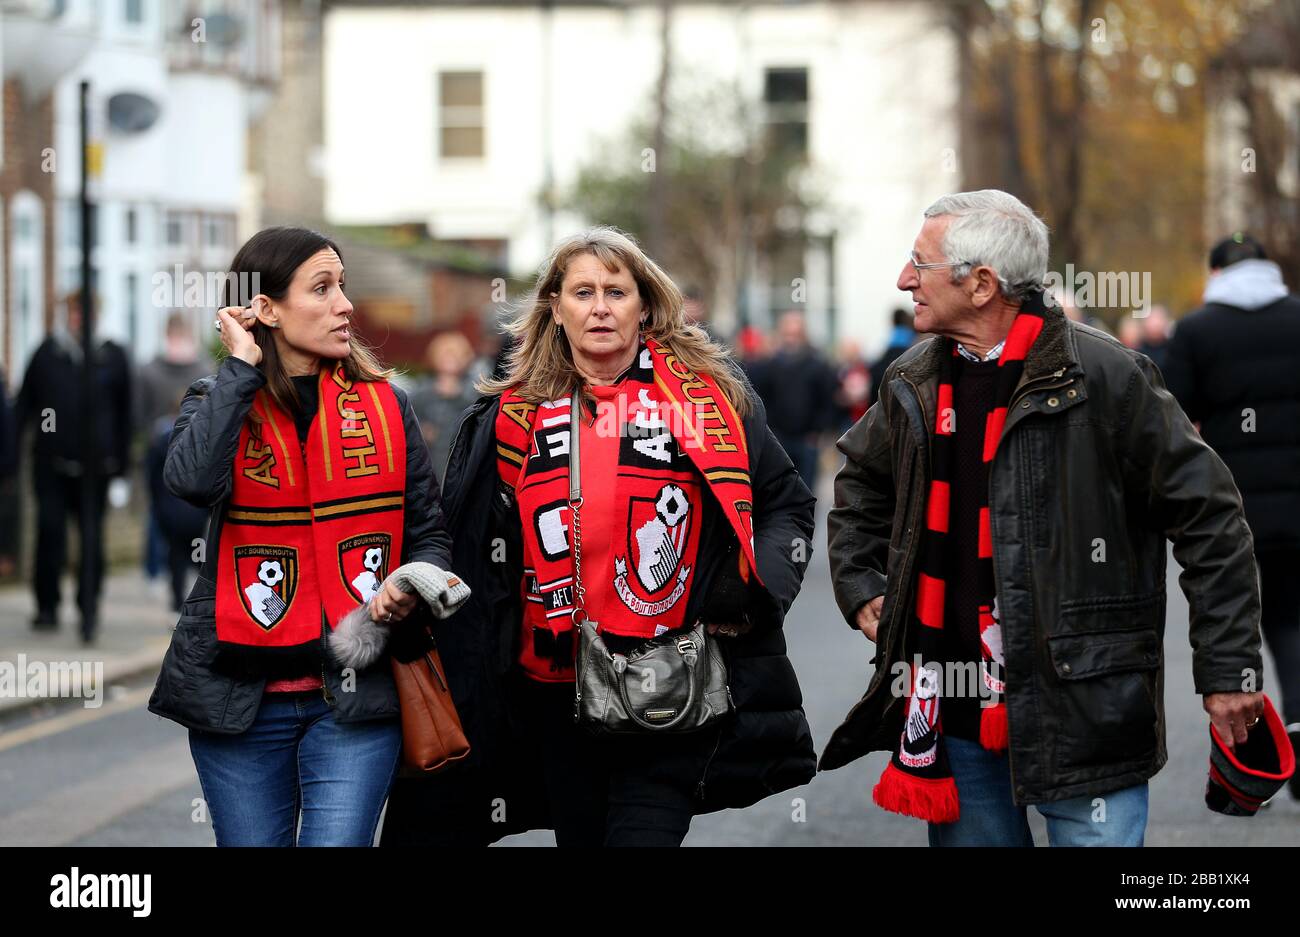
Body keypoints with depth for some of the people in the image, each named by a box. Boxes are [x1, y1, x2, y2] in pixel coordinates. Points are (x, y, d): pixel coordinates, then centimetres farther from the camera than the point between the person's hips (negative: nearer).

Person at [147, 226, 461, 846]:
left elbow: (429, 532, 12)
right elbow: (191, 479, -21)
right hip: (238, 696, 0)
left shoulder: (384, 406, 7)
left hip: (356, 691, 0)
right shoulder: (218, 404, 3)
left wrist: (411, 591, -9)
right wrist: (241, 367, -13)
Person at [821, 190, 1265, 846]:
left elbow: (1208, 517, -8)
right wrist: (860, 588, 15)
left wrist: (1228, 669, -9)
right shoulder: (915, 386, 9)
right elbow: (860, 487, 30)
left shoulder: (1103, 375, -11)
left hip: (1081, 712, -6)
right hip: (953, 712, 6)